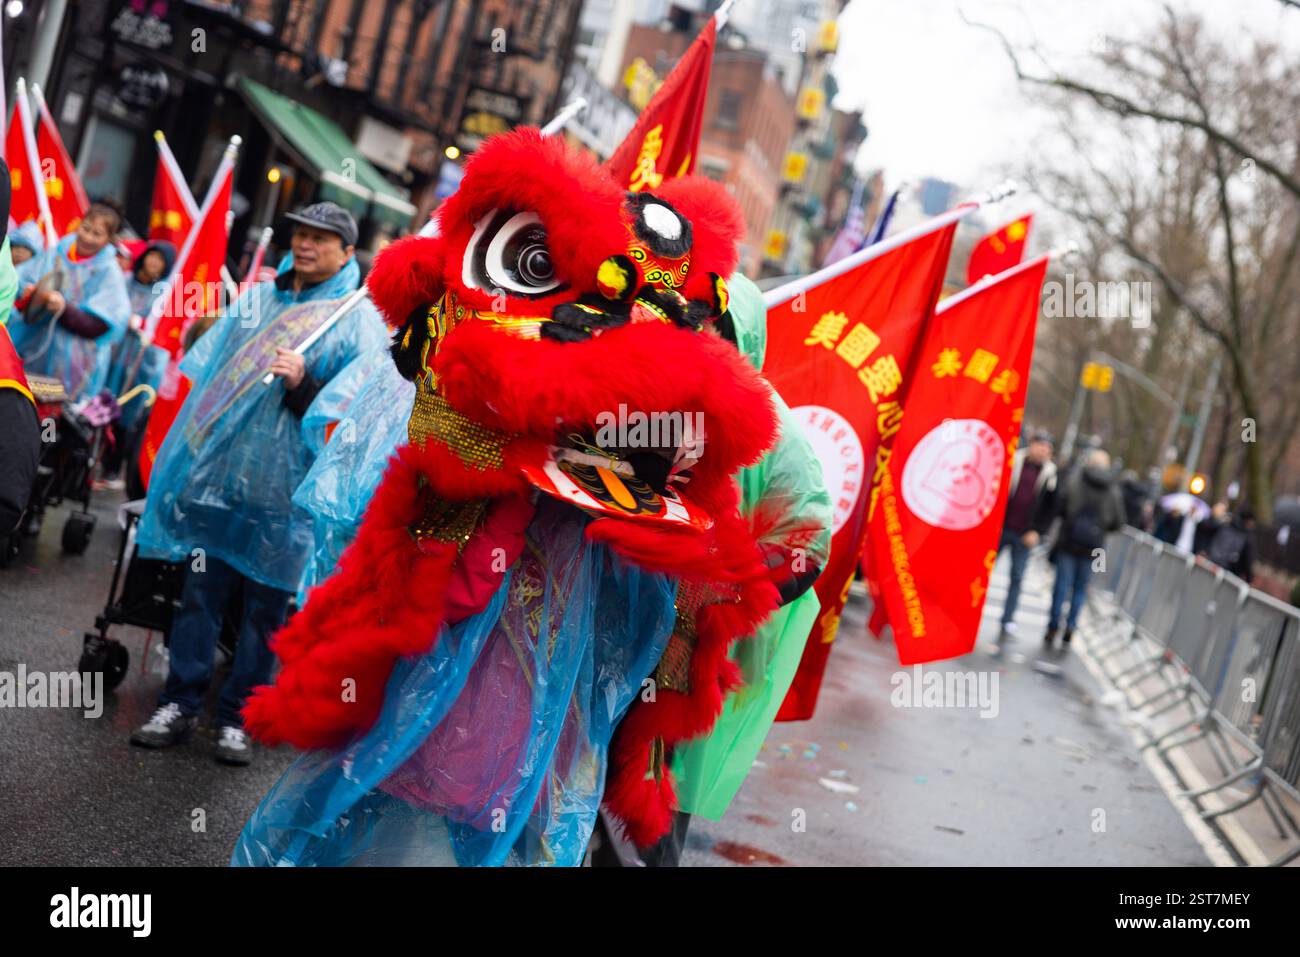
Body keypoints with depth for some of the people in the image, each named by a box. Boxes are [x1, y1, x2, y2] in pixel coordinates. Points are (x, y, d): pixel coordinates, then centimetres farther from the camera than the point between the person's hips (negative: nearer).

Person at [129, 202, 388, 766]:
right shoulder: (256, 300, 14)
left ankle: (236, 719, 12)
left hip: (287, 491, -4)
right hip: (220, 472, 4)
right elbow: (203, 370, 20)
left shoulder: (359, 321, 0)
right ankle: (179, 705, 14)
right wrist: (185, 442, 16)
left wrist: (303, 385, -20)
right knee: (201, 589, 5)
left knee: (264, 606, 3)